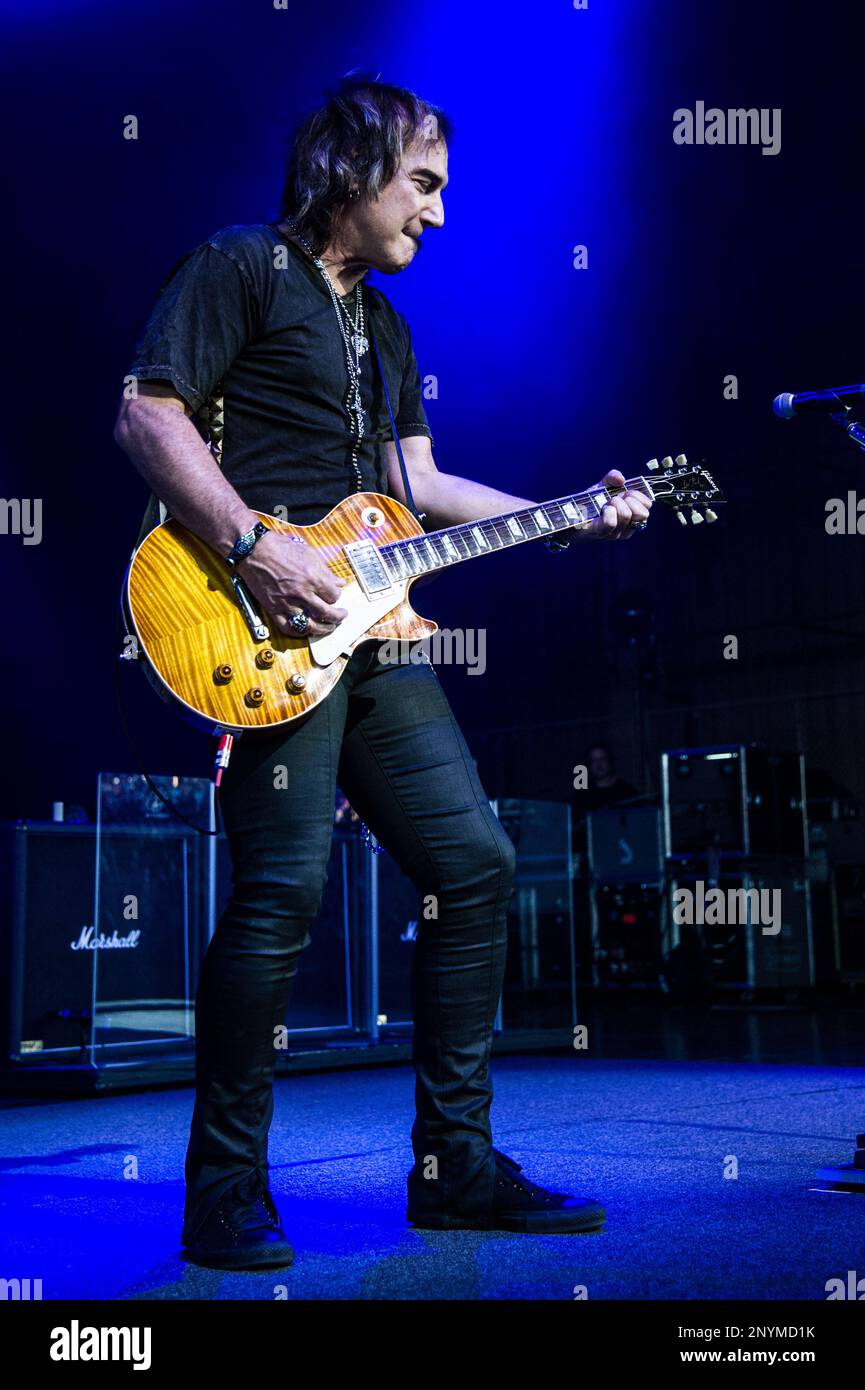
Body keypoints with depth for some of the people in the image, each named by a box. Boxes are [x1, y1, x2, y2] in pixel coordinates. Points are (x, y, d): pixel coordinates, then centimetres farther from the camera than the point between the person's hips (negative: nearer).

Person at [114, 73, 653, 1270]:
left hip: (372, 633, 9)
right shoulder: (241, 270, 2)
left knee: (476, 863, 4)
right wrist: (255, 550, -18)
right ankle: (227, 1193, 2)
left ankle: (456, 1164, 14)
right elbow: (147, 415, -9)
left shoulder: (387, 327, 27)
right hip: (268, 633, -8)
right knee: (285, 891, -14)